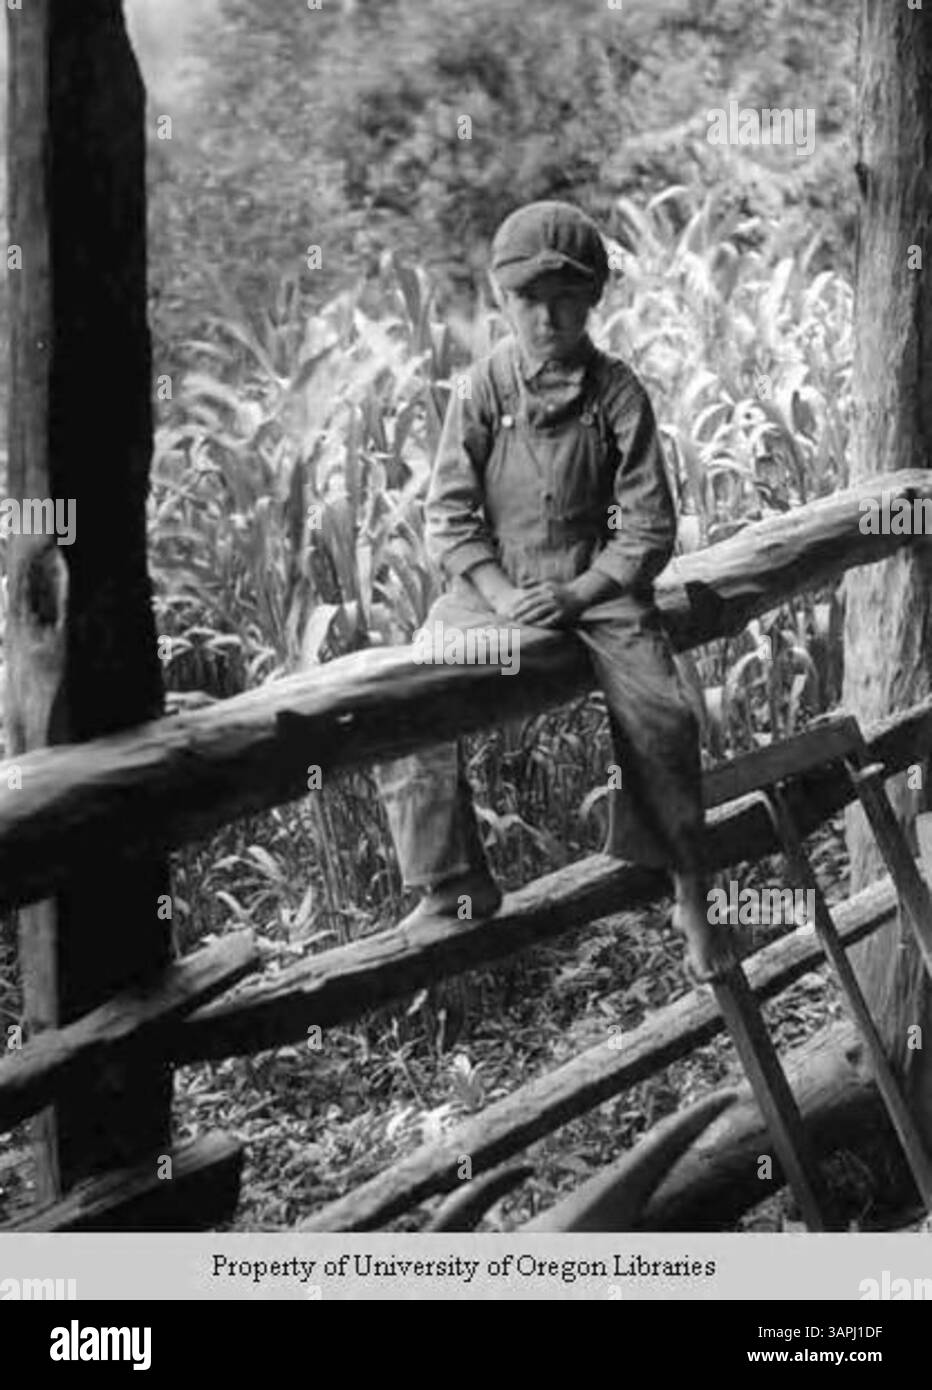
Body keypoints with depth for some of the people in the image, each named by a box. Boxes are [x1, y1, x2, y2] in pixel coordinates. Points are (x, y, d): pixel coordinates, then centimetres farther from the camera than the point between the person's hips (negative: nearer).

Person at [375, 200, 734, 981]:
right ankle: (454, 889, -6)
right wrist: (504, 596, -16)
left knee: (662, 715, -21)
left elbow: (648, 528, -4)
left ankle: (692, 896, 0)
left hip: (595, 585, -1)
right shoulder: (484, 389, -1)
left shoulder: (618, 394, -4)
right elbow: (450, 516, -2)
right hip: (492, 584, 1)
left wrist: (577, 594, -16)